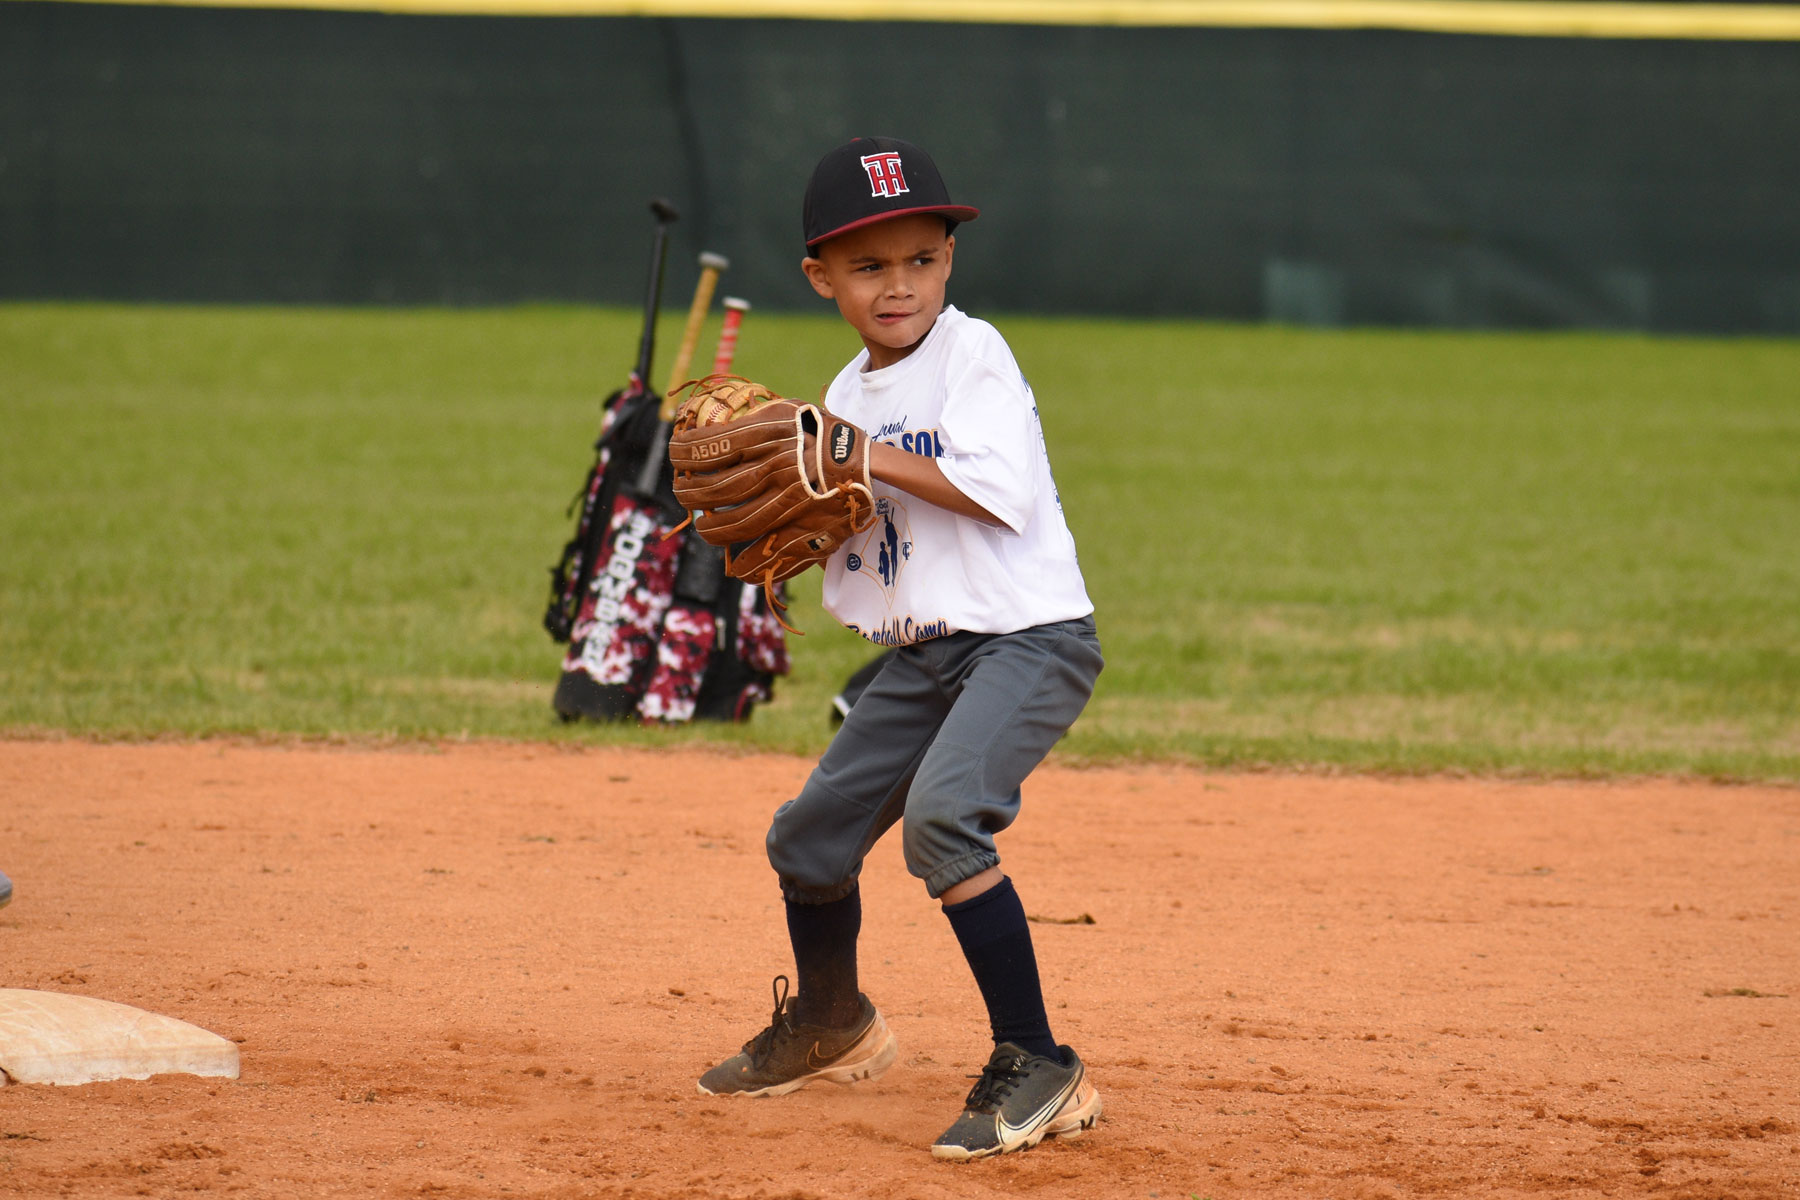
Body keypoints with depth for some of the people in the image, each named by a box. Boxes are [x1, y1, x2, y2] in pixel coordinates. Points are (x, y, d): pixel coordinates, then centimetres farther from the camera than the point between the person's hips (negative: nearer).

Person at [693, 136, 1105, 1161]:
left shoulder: (973, 354, -10)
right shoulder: (850, 393, 11)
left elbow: (1000, 493, -22)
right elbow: (845, 535, 17)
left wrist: (866, 458, -17)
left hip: (1030, 637, -8)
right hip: (925, 653, 8)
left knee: (942, 816, -29)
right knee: (809, 836, 15)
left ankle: (1038, 1069, -26)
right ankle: (831, 1024, 44)